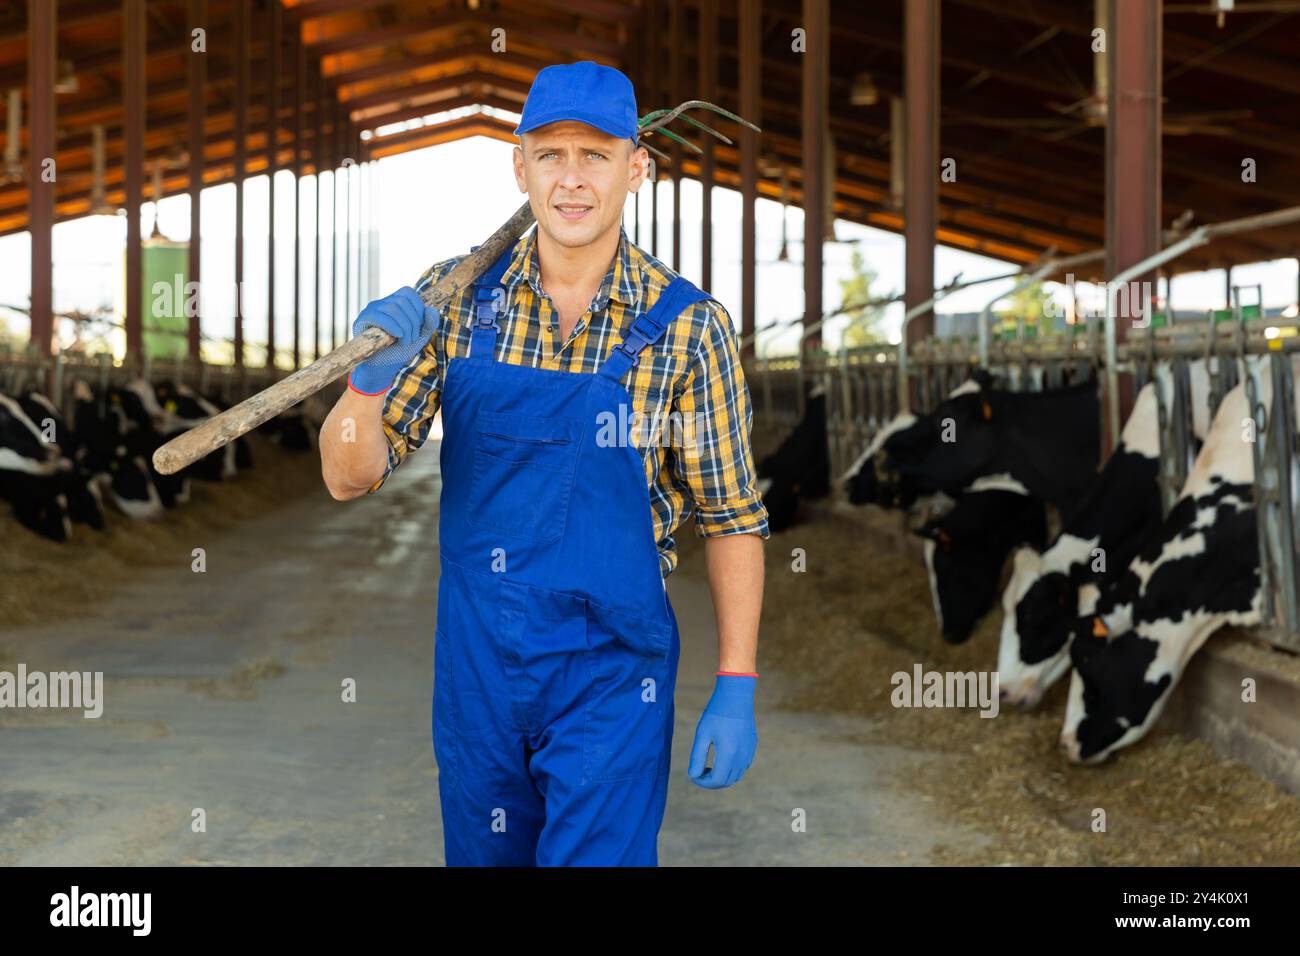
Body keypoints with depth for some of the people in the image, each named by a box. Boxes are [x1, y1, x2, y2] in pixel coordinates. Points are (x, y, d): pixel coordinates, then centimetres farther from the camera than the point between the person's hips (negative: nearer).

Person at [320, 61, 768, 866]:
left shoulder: (688, 326, -9)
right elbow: (351, 478, -3)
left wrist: (737, 692, -7)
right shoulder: (457, 297, -3)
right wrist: (372, 378, -23)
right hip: (474, 658, 3)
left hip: (610, 676, -3)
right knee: (482, 855, 19)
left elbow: (732, 516, -3)